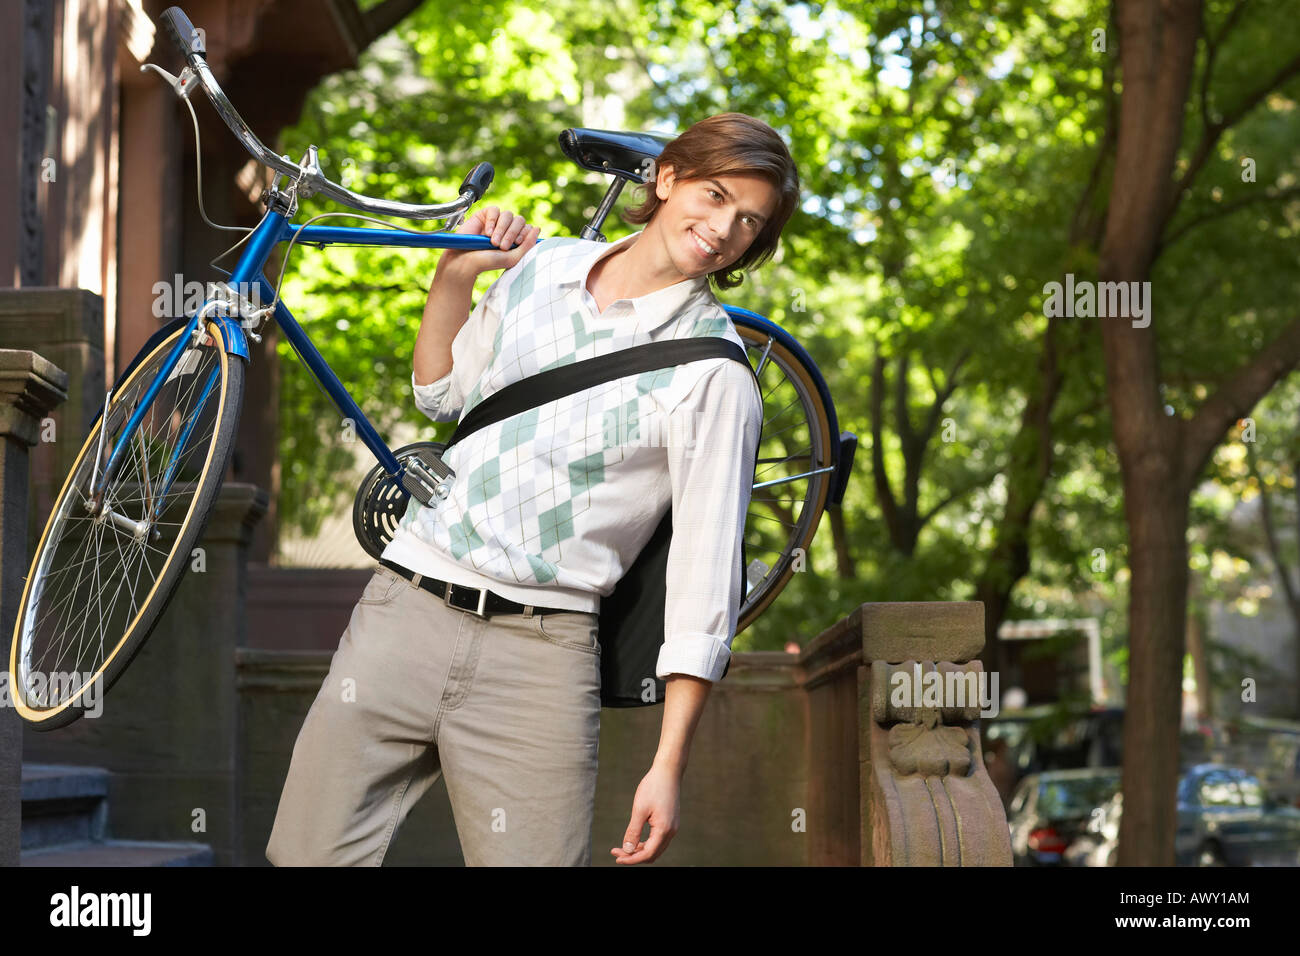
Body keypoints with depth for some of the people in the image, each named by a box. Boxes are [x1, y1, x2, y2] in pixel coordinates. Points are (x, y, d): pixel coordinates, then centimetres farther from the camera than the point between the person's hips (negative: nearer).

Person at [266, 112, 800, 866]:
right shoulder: (543, 266, 9)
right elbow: (440, 395, 24)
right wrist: (455, 277, 9)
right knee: (310, 853, 3)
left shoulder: (714, 376, -6)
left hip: (539, 654, -4)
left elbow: (706, 577, -8)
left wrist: (669, 766, -12)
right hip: (404, 607, 4)